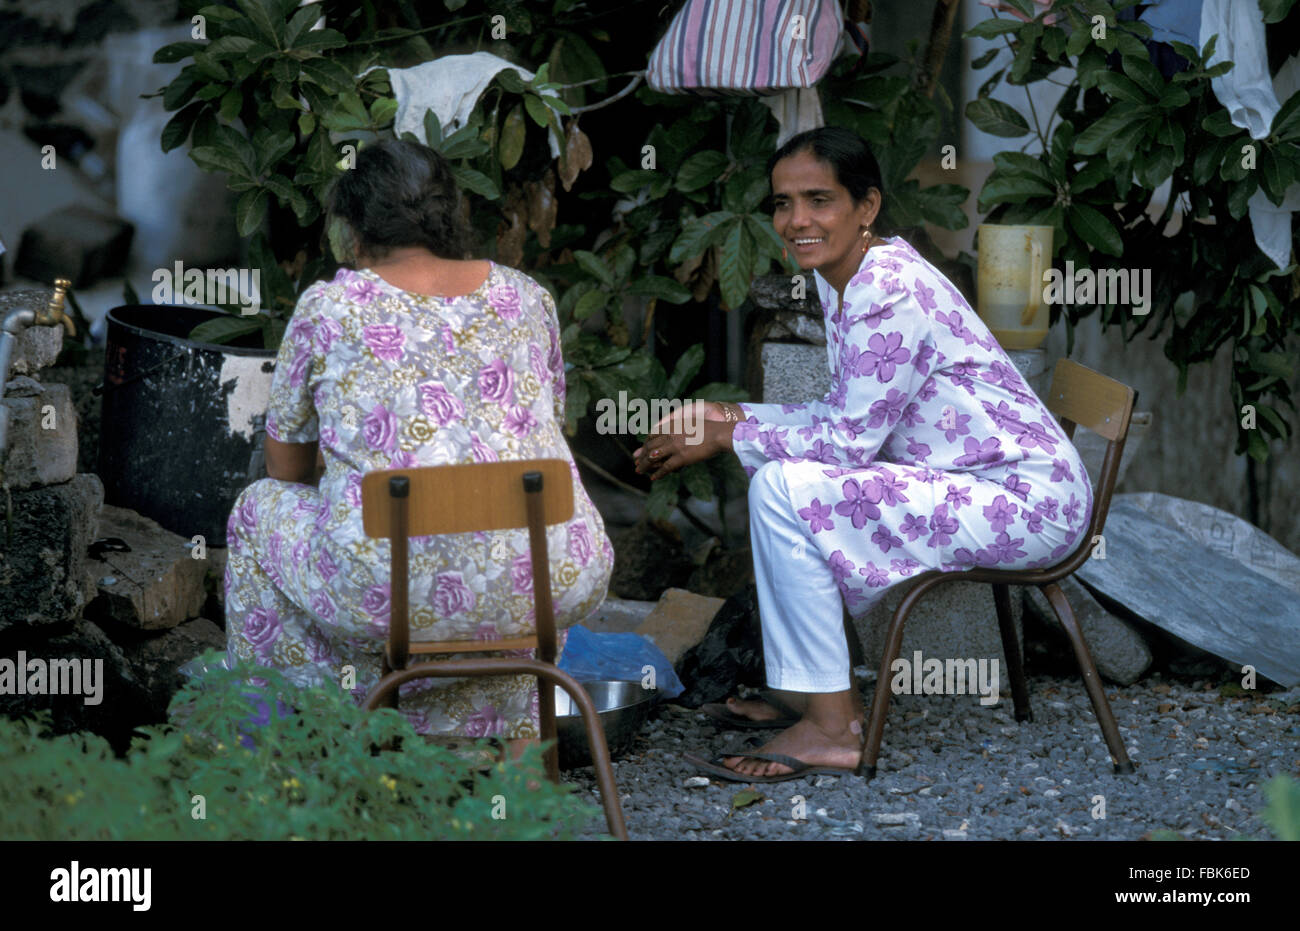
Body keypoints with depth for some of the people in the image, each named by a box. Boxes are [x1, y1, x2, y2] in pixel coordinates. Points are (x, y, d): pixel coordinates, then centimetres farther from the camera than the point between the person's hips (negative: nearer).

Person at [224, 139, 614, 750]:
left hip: (396, 592, -3)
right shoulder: (526, 296, 13)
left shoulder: (327, 307, 4)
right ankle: (518, 732, 35)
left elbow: (286, 466, 16)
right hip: (555, 587, 3)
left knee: (260, 512, 26)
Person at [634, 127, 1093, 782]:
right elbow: (845, 416, 16)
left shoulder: (890, 295, -21)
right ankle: (815, 687, 21)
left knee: (783, 488, -18)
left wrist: (725, 440, -10)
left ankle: (831, 728, -13)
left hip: (1031, 504, -11)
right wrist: (731, 417, 8)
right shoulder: (842, 278, 9)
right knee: (789, 467, 16)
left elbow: (850, 439, -18)